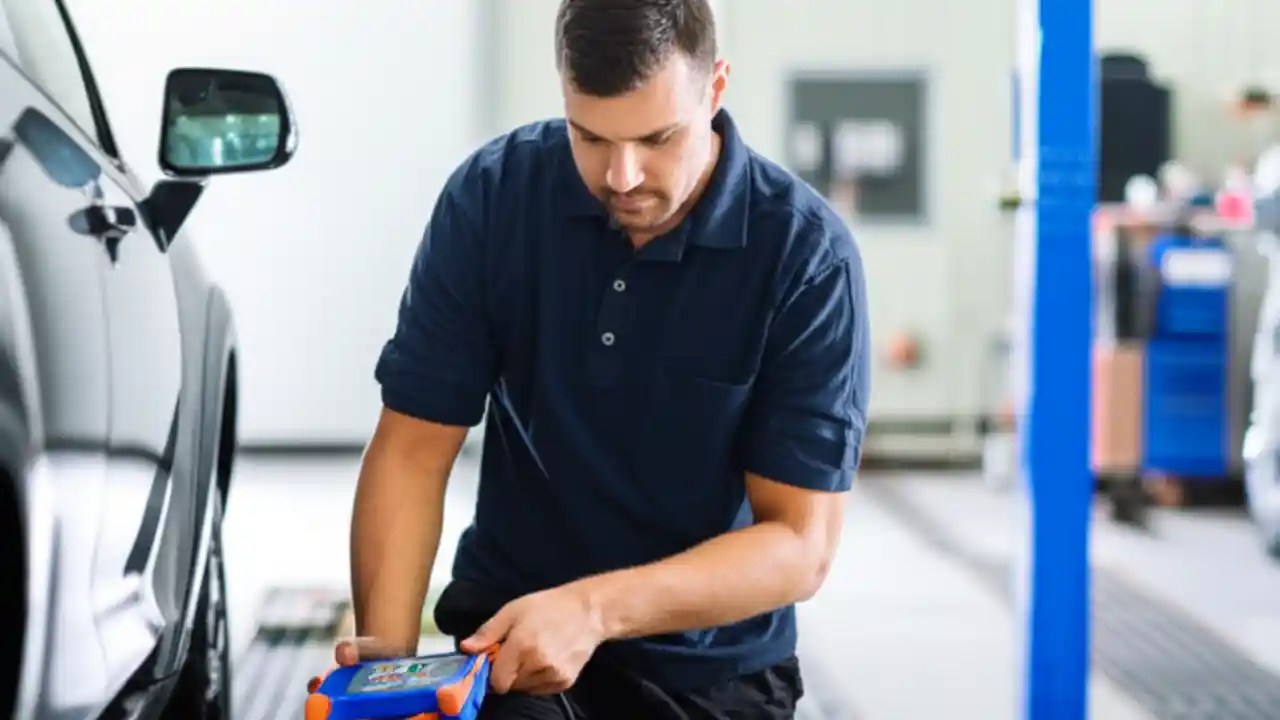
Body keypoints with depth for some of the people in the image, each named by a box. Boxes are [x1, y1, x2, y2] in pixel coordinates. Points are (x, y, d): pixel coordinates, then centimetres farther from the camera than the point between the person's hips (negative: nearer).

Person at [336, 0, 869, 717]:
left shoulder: (808, 253, -15)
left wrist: (596, 608, -29)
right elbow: (413, 450, -6)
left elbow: (800, 545, -16)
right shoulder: (492, 194, -10)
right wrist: (387, 653, -21)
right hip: (507, 639, -1)